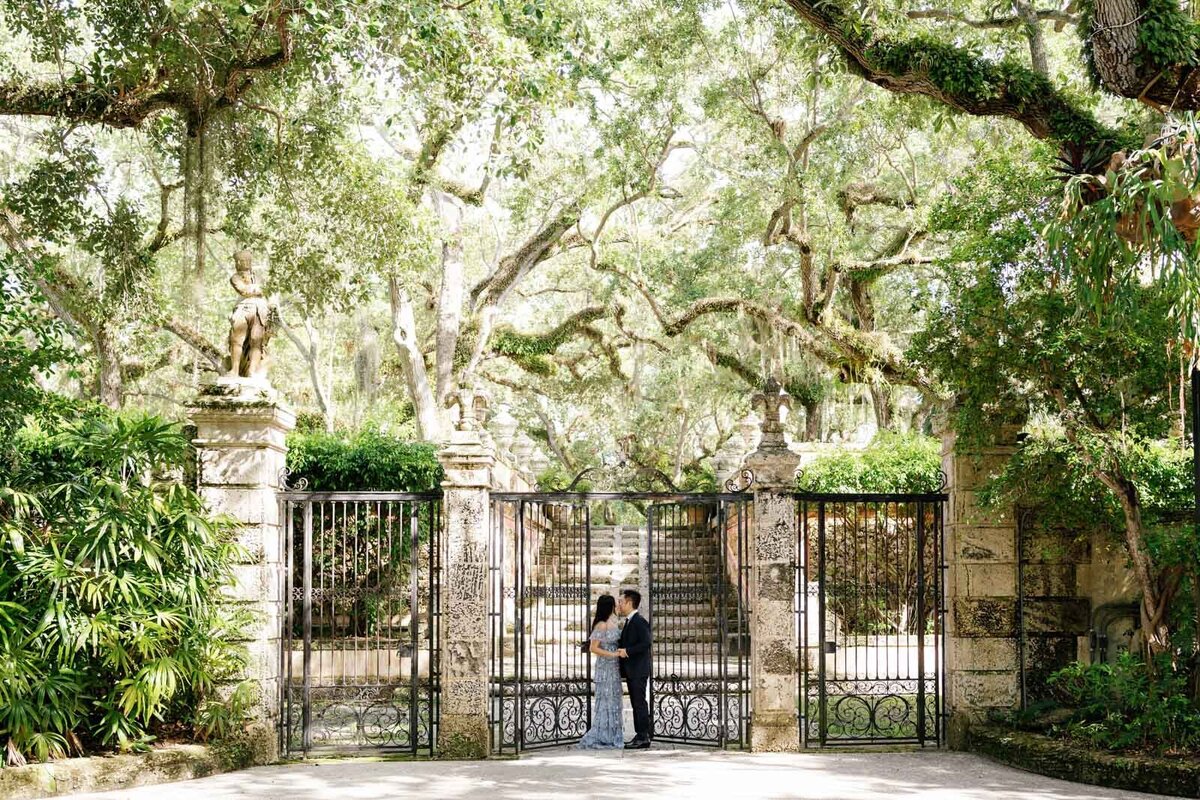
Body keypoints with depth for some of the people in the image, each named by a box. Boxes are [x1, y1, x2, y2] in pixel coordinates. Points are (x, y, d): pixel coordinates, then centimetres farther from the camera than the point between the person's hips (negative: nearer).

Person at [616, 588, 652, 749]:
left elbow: (646, 643, -22)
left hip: (638, 671, -10)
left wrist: (627, 651, -22)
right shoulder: (629, 622, 17)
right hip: (631, 671, 10)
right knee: (636, 704, 11)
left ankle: (644, 738, -4)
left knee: (640, 703, -7)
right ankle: (639, 736, 16)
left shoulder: (640, 622, -14)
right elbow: (622, 642, 20)